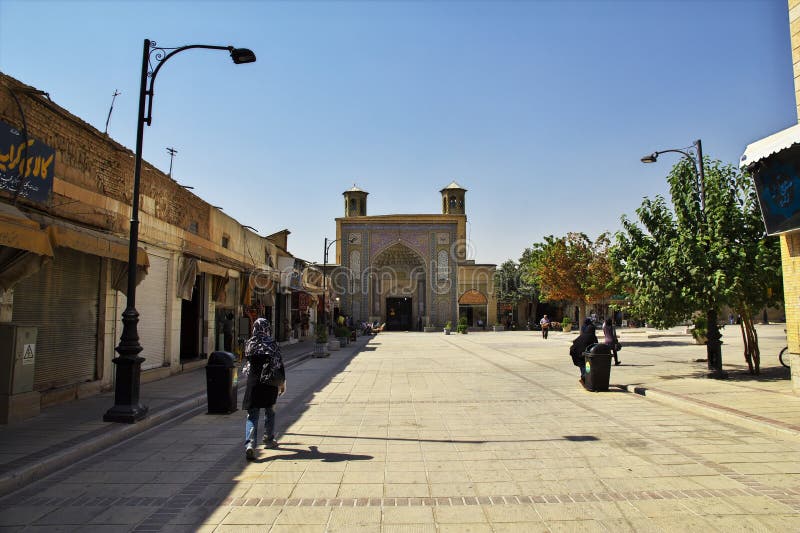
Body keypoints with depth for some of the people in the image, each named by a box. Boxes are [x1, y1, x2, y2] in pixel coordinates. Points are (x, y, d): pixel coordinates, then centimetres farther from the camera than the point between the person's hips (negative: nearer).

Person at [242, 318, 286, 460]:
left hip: (253, 382, 1)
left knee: (252, 415, 0)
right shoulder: (272, 344, -5)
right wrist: (283, 382, 6)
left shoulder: (249, 344, 1)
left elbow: (248, 359, 15)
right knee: (270, 411, 19)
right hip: (270, 383, 0)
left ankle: (250, 444, -18)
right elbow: (280, 364, -3)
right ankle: (269, 439, 31)